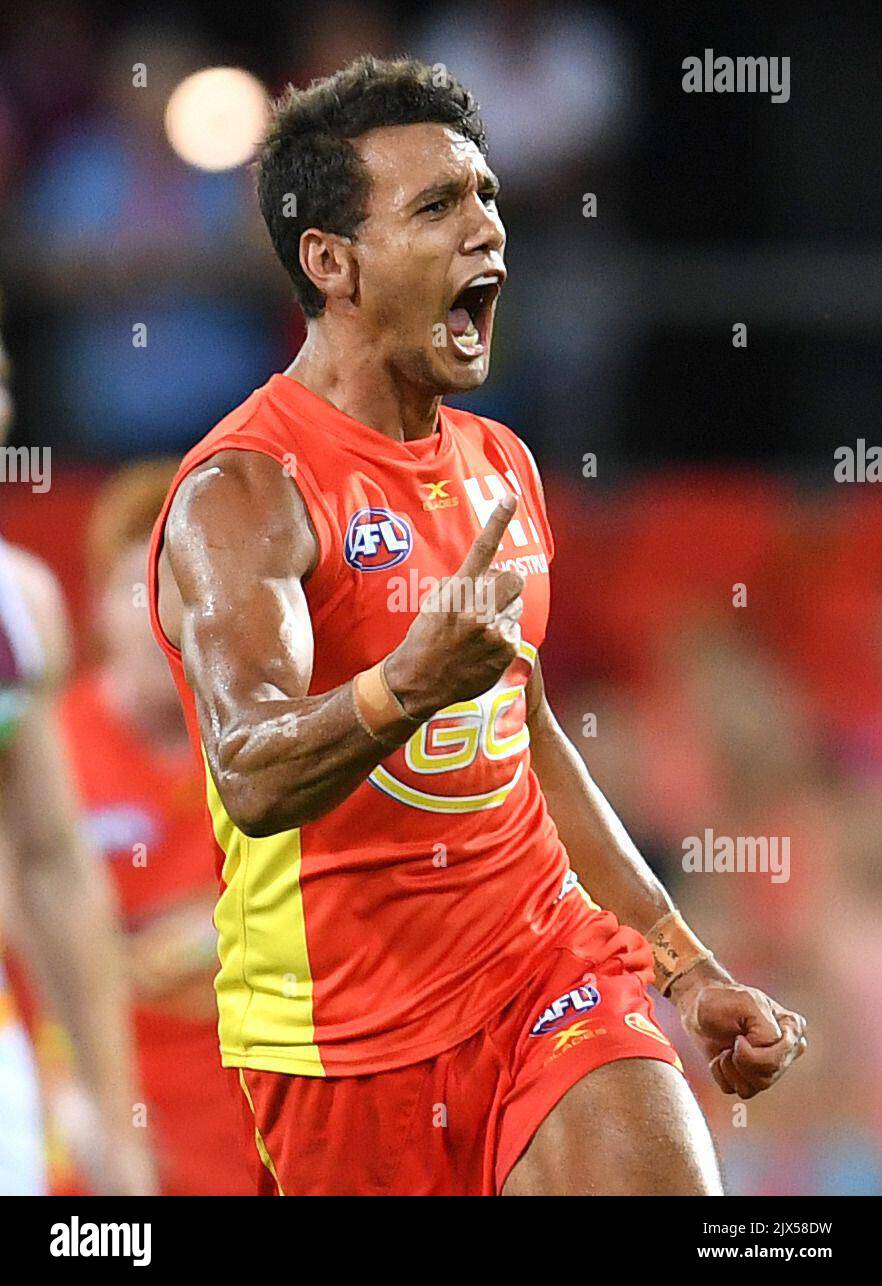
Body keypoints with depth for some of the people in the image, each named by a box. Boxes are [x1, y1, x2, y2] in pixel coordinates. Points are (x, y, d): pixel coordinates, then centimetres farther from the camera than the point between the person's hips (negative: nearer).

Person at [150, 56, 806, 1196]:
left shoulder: (503, 468, 12)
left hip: (546, 963, 5)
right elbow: (253, 780, -28)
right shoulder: (243, 492, -12)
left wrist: (688, 971, 21)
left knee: (662, 1174, -18)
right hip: (350, 1033, -5)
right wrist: (412, 682, -47)